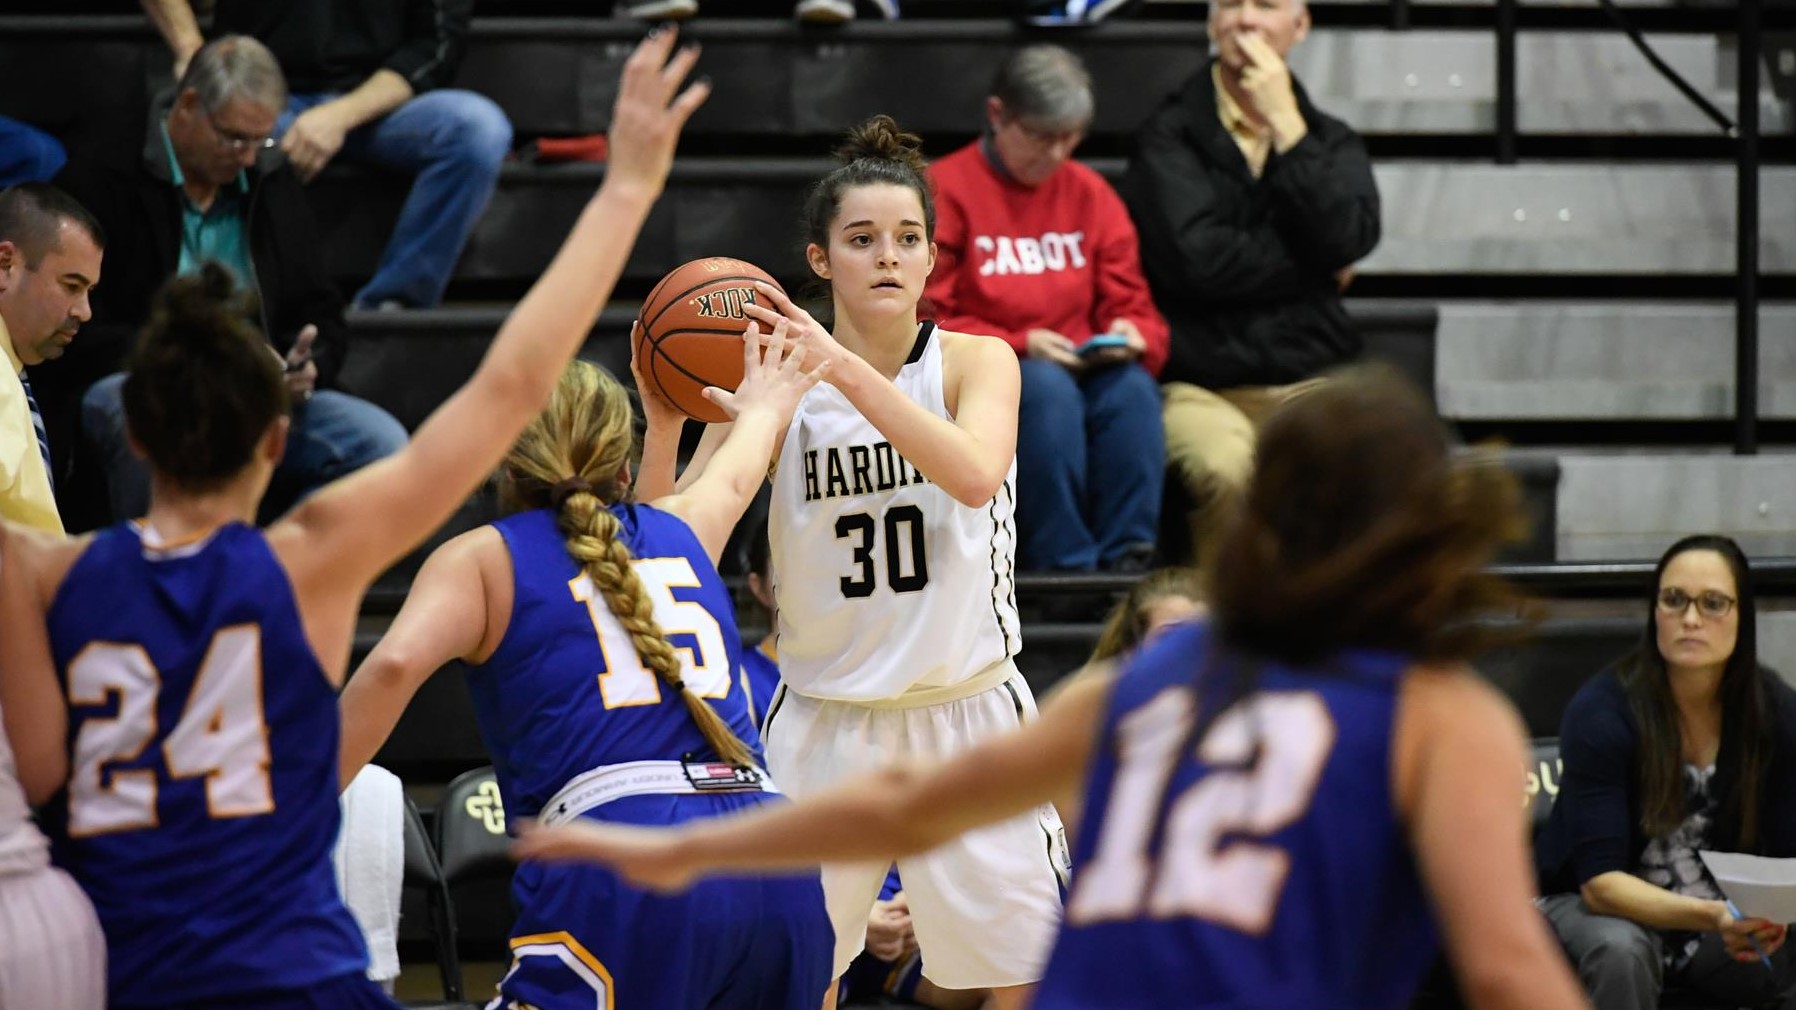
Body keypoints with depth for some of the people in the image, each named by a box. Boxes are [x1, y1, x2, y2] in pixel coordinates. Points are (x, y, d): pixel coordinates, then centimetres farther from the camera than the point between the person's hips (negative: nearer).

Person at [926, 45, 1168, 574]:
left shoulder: (1090, 193, 12)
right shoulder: (946, 191, -2)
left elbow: (1132, 306, 13)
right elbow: (924, 324, -5)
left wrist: (1130, 334, -11)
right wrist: (1018, 345, -17)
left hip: (1085, 371, 4)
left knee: (1134, 388, -30)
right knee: (1048, 390, -37)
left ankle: (1127, 562, -31)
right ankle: (1063, 567, -35)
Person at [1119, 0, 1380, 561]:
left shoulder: (1331, 142, 17)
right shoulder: (1169, 136, 7)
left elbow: (1349, 240, -5)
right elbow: (1196, 258, -10)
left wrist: (1285, 125, -4)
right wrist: (1316, 267, 1)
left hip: (1313, 385, 3)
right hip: (1201, 386, -2)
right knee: (1226, 467, -36)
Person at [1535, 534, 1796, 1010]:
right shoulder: (1602, 713, -22)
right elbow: (1600, 881, -26)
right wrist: (1712, 917, -42)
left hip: (1723, 913, 3)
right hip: (1596, 905, -3)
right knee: (1622, 952, -36)